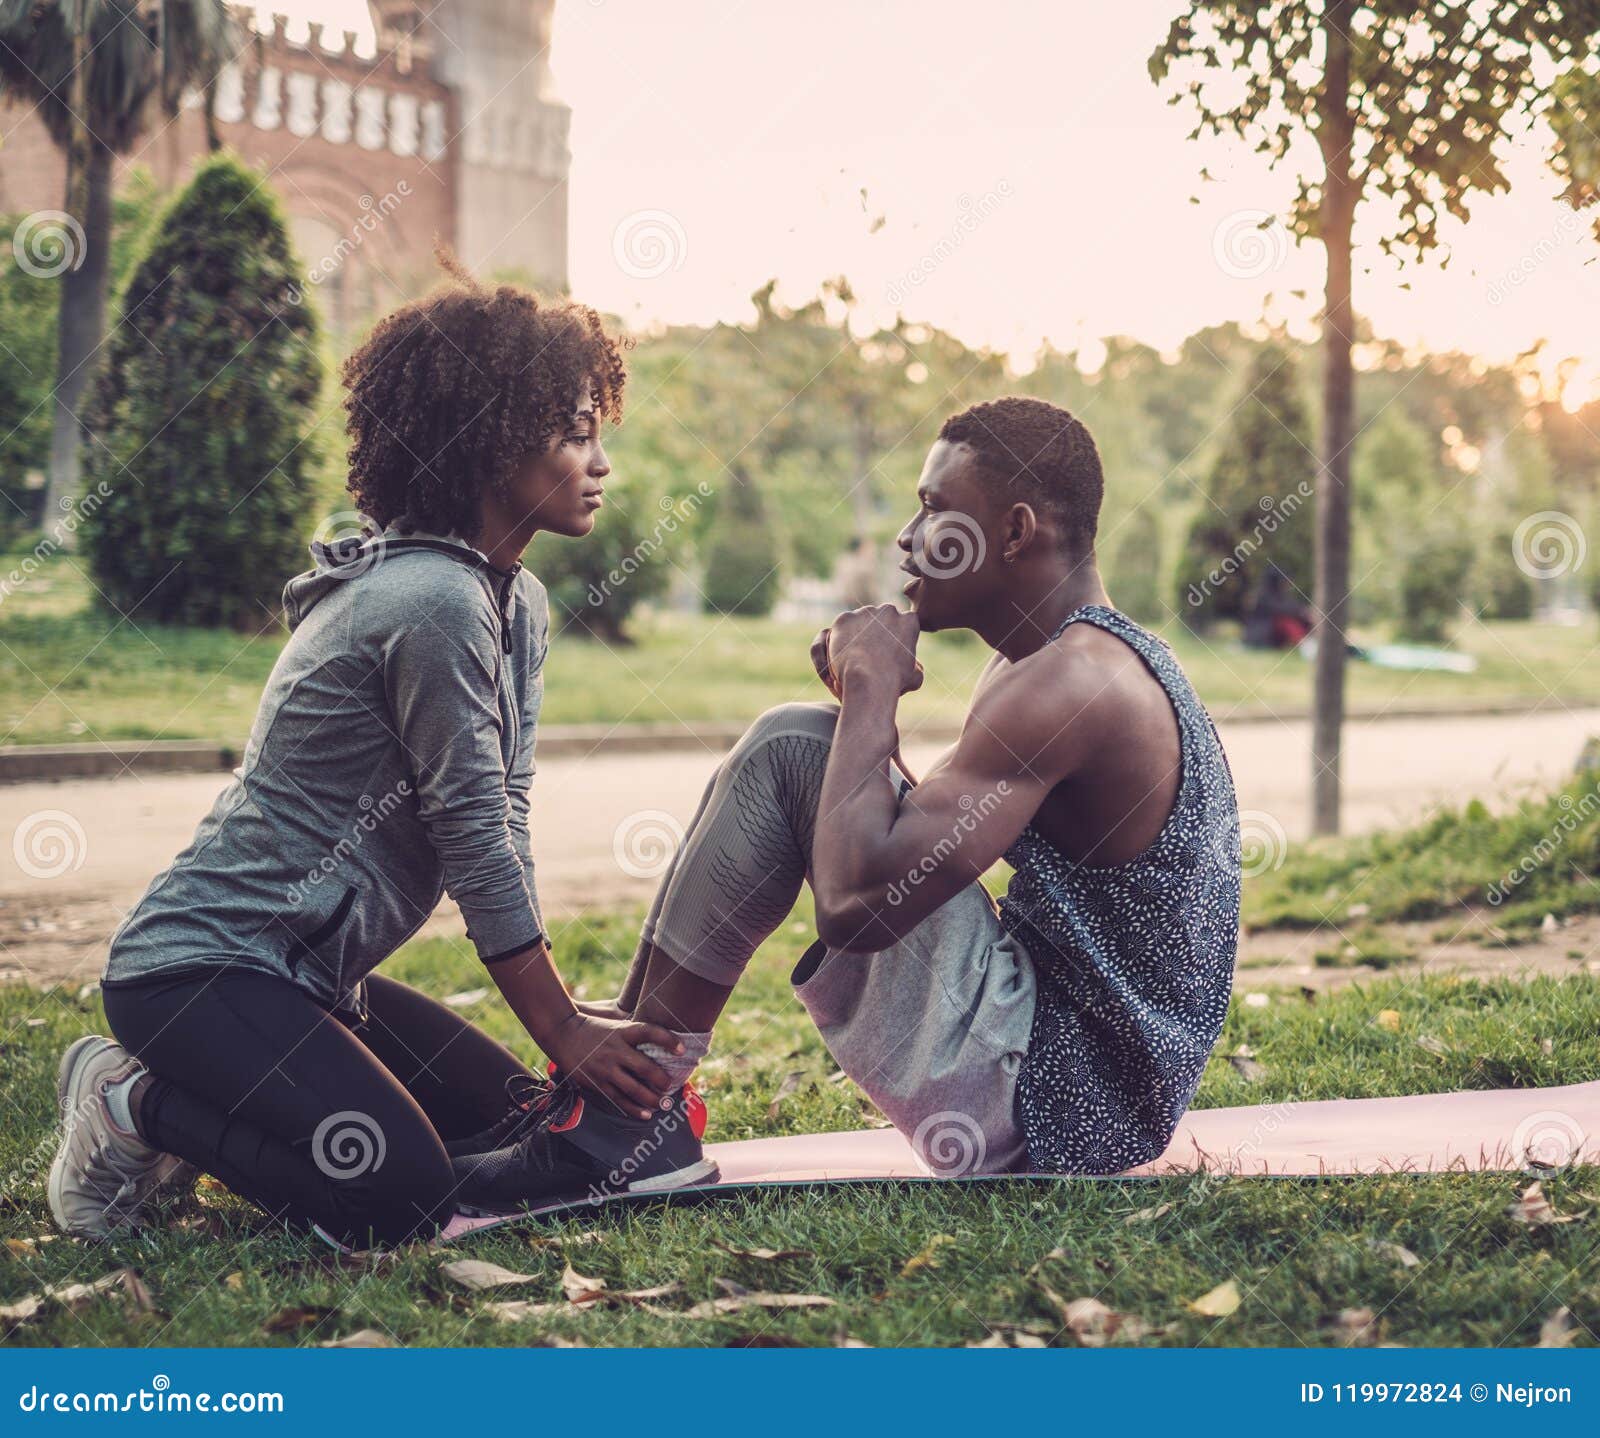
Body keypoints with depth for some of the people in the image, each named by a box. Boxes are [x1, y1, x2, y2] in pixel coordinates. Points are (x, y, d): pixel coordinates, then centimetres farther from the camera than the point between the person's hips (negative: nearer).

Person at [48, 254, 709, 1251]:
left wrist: (571, 1022, -4)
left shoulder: (521, 606, 9)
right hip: (200, 970, -10)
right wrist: (567, 1035, -12)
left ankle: (193, 1118, 13)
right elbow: (476, 842, -19)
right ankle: (133, 1105, -1)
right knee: (398, 1197, -22)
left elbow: (504, 823, 5)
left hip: (308, 972, 10)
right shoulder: (435, 605, -22)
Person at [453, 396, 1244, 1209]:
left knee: (791, 750, -12)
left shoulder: (1071, 682, -21)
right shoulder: (1100, 657, 13)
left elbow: (856, 901, -28)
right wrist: (874, 697, 2)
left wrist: (872, 686, -14)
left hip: (1039, 1104, -11)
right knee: (812, 754, 13)